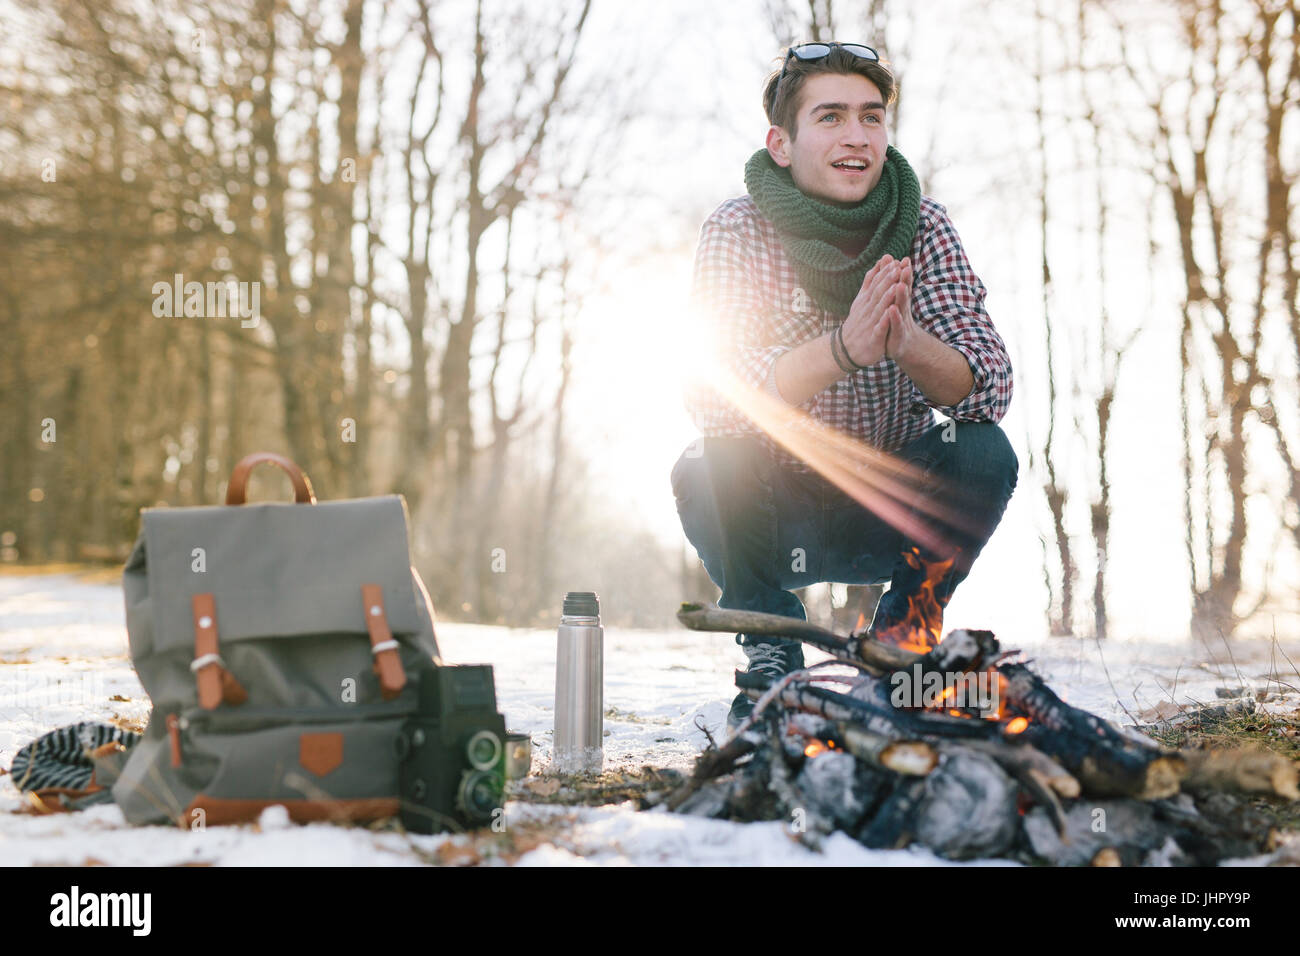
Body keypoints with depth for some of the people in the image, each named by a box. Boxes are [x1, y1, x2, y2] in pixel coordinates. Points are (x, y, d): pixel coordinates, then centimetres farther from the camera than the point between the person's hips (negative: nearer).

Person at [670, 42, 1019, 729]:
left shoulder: (921, 226, -9)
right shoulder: (738, 232, -15)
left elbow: (992, 388, -20)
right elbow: (711, 397, -29)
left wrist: (907, 343, -42)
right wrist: (843, 348, -45)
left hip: (885, 517, 2)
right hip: (770, 516, -2)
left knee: (983, 453, -23)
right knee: (707, 467, -30)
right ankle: (771, 654, -3)